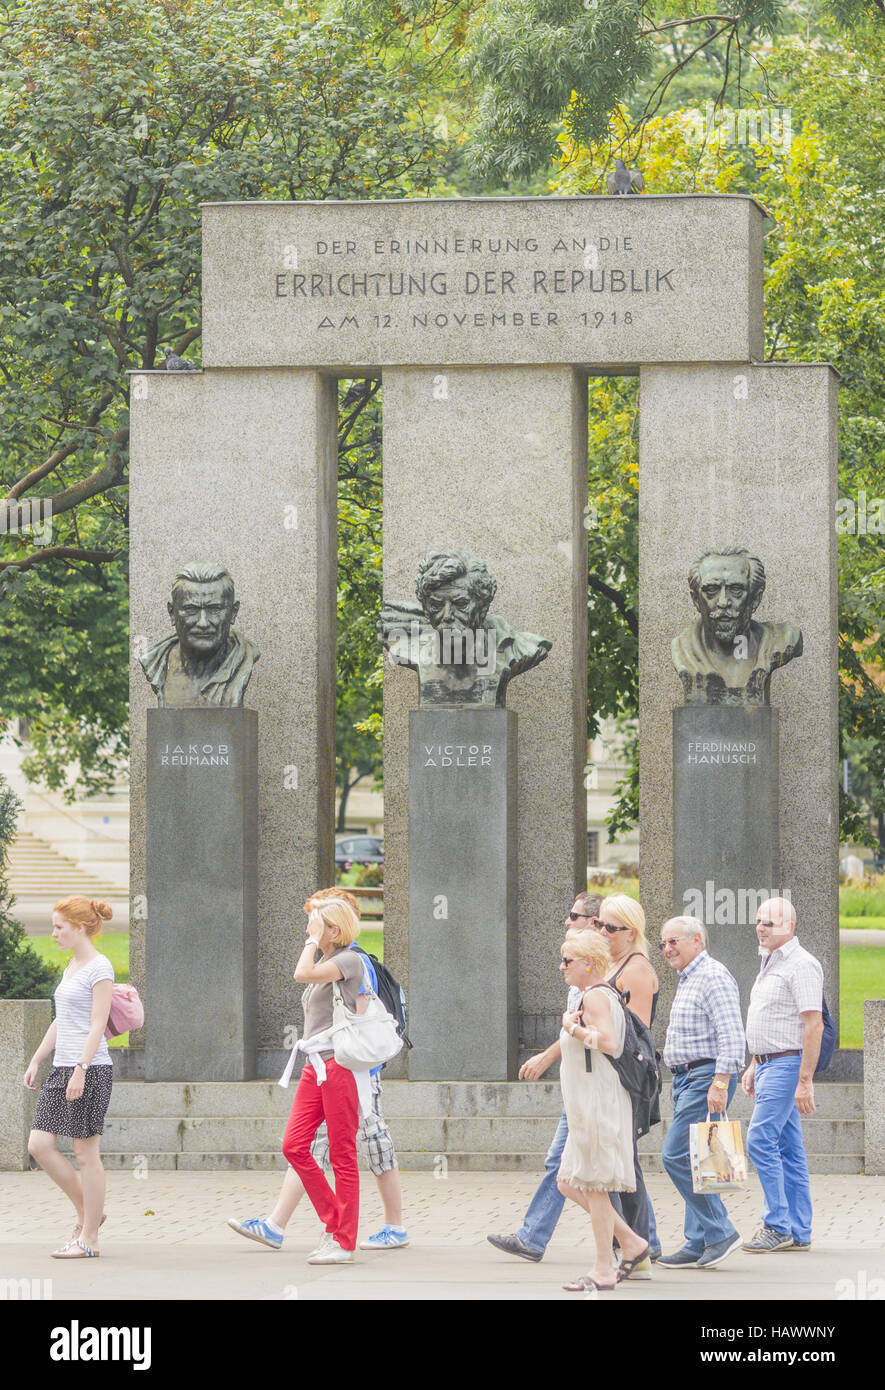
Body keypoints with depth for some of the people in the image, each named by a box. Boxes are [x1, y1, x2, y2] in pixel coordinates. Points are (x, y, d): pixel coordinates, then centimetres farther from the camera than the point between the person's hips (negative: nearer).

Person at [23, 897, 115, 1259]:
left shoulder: (99, 968, -10)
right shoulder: (71, 967, 17)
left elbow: (97, 1025, -15)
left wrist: (80, 1070, -21)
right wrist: (36, 1059, 20)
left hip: (91, 1069, -9)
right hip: (62, 1068, 9)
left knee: (86, 1153, -4)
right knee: (39, 1145, 3)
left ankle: (88, 1238, 1)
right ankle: (86, 1212, 17)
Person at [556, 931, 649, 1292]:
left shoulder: (595, 996, -13)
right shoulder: (604, 995, 18)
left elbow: (607, 1041, -26)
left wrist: (573, 1028, -15)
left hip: (599, 1100, -11)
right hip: (588, 1106, 11)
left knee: (594, 1186, -6)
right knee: (569, 1184, 12)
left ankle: (603, 1272, -1)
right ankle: (631, 1242, 16)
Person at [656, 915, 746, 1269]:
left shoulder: (713, 977, -12)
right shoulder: (688, 980, 21)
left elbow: (731, 1036, -20)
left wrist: (720, 1084, -26)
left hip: (706, 1077, -11)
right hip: (686, 1079, 11)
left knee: (677, 1156, -14)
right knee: (690, 1160, 8)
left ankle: (719, 1232, -10)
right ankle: (699, 1246, 9)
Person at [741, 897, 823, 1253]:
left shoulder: (801, 965, -14)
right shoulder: (770, 964, 17)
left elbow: (814, 1025, -19)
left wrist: (805, 1081, -23)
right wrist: (754, 1066, 22)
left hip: (787, 1064, -10)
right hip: (768, 1064, 10)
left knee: (761, 1140, -15)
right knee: (788, 1148, 9)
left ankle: (777, 1225, -11)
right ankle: (798, 1233, 10)